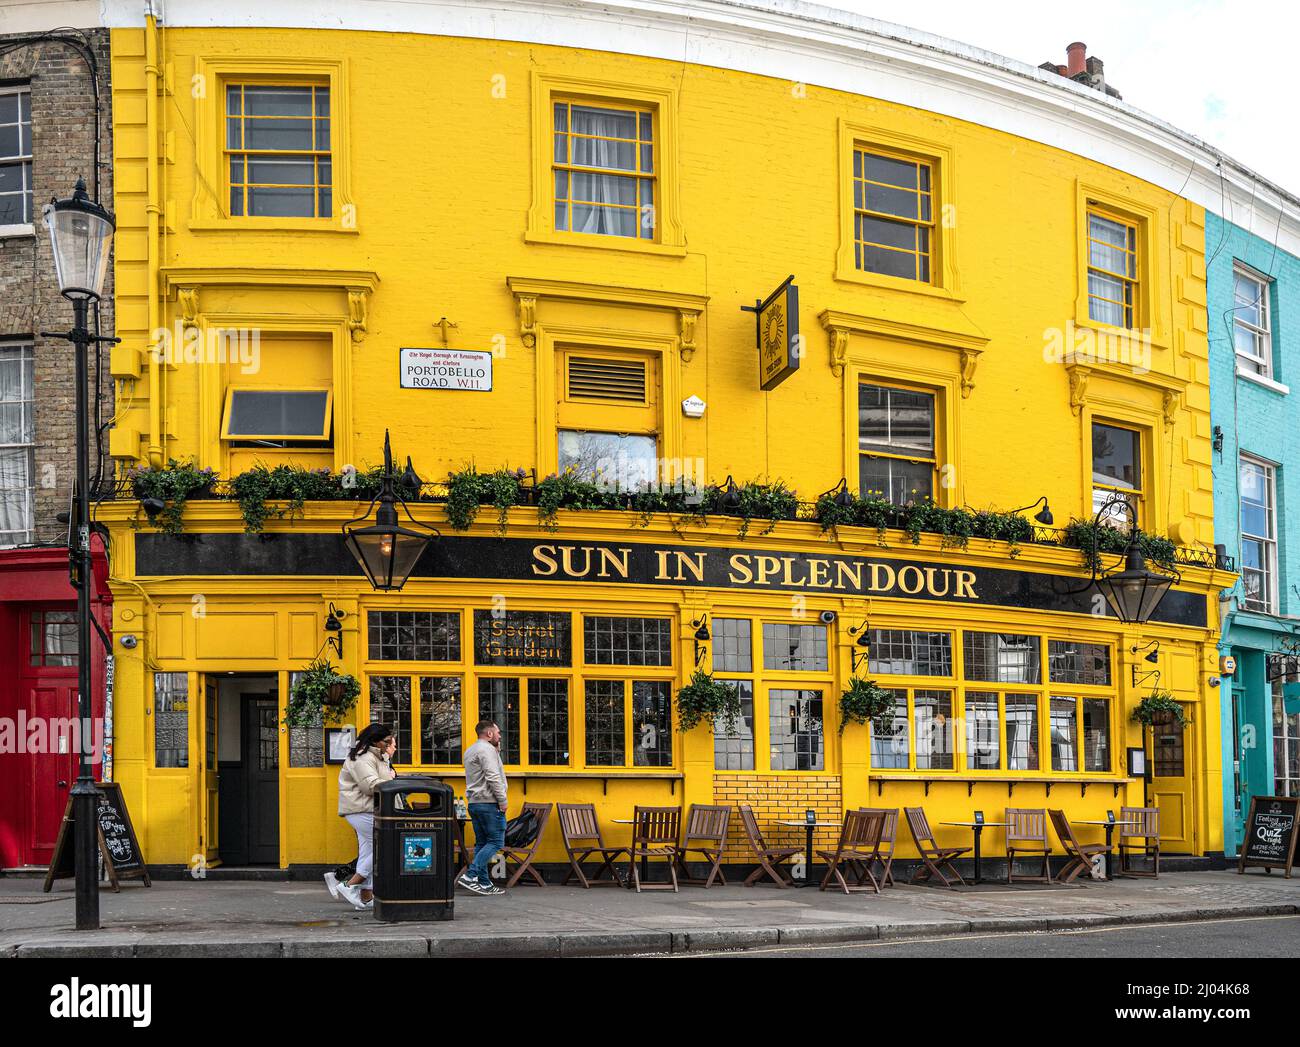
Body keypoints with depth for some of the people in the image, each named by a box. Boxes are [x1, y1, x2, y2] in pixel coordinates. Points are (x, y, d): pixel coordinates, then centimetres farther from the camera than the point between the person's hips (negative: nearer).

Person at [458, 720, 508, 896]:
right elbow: (493, 777, -20)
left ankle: (484, 883, 8)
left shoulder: (470, 751, 20)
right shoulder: (487, 749, -11)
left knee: (482, 843, 10)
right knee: (496, 842, -8)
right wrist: (502, 801, -15)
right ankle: (470, 876, -16)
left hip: (474, 803, 10)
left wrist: (497, 750, 17)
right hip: (489, 803, -10)